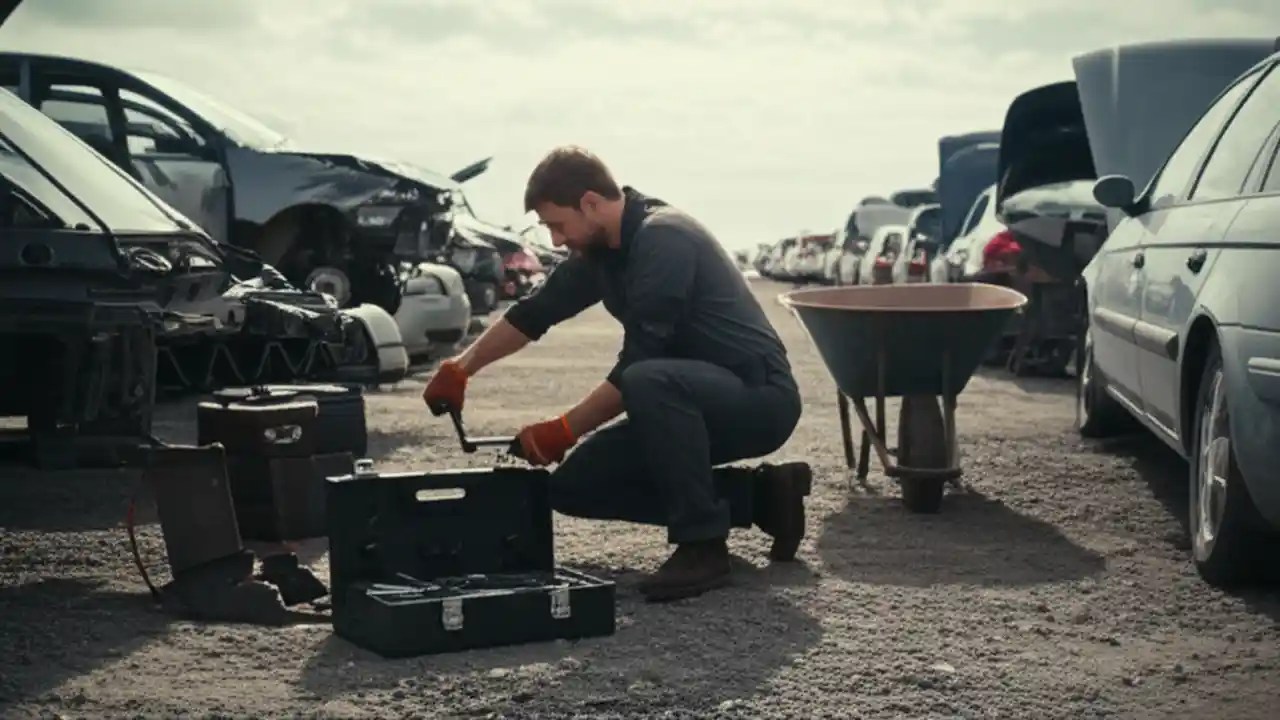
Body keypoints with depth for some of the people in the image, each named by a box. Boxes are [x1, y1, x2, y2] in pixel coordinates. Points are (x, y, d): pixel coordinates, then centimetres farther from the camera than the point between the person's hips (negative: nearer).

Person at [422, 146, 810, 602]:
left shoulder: (664, 240, -22)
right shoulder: (603, 249, 7)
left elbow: (639, 365, -24)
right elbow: (535, 312, 19)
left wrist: (565, 431, -16)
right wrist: (460, 368, 18)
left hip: (758, 395, -10)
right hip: (695, 402, 10)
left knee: (649, 383, -38)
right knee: (576, 484, 3)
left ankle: (702, 545, -21)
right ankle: (757, 495, 7)